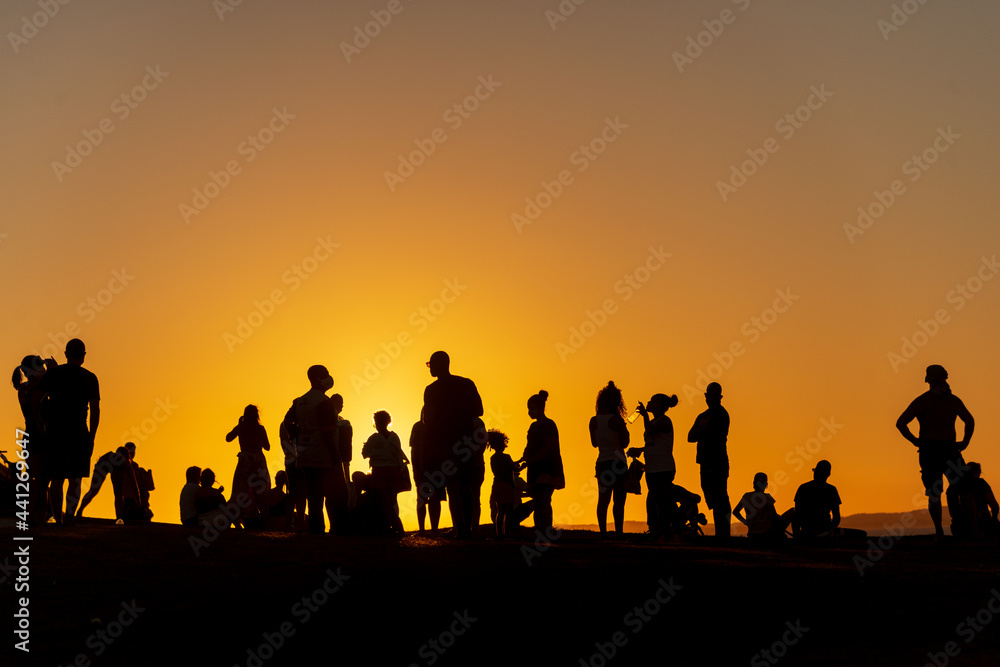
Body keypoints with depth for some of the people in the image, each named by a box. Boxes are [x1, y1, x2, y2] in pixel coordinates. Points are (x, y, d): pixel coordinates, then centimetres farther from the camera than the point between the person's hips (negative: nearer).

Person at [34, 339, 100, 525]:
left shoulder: (52, 373, 5)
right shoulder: (89, 378, 1)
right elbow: (95, 410, -2)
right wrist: (91, 438, 4)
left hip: (54, 433, 2)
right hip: (79, 434, -2)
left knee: (56, 480, 10)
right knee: (75, 480, -1)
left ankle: (58, 521, 14)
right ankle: (68, 520, -13)